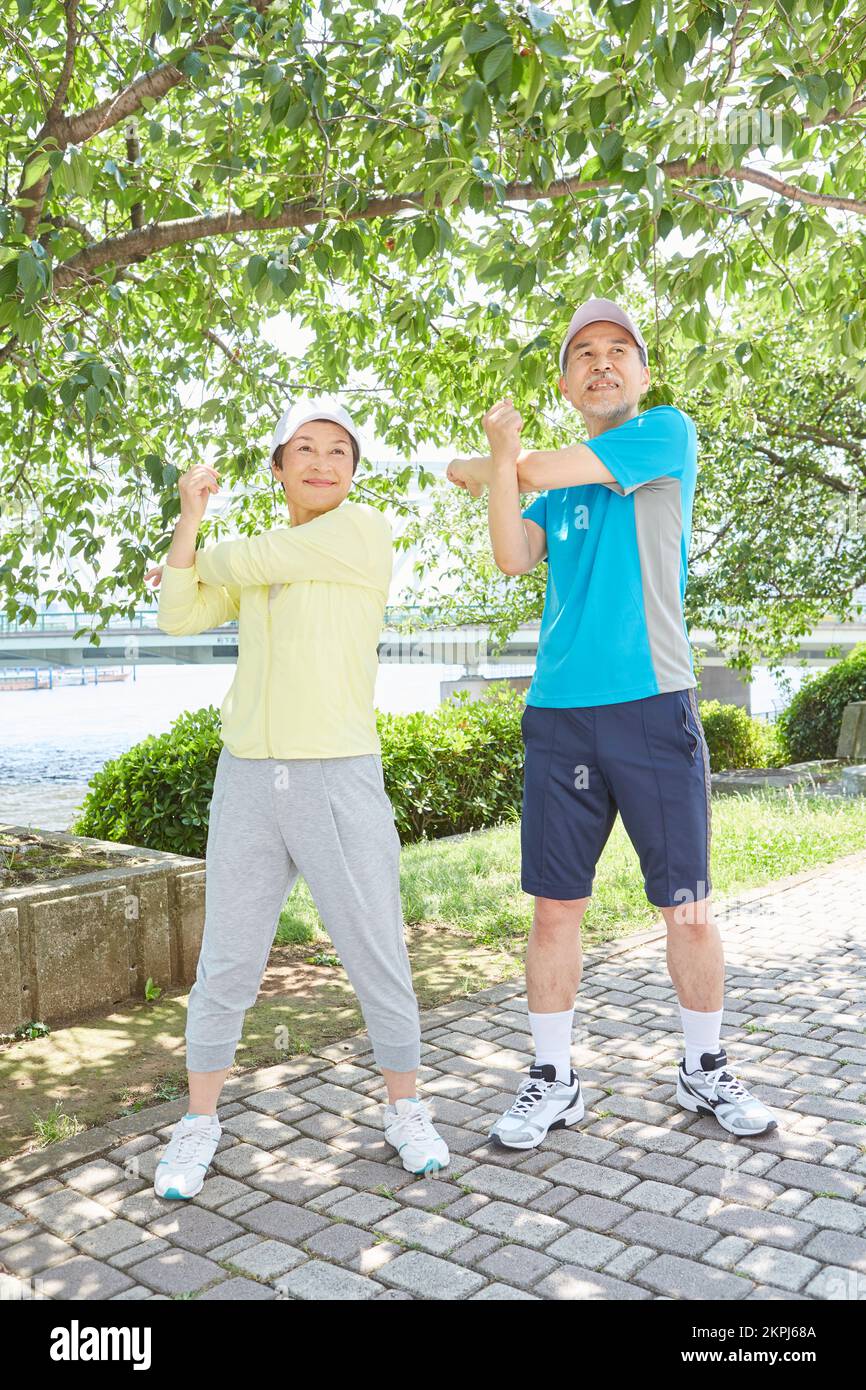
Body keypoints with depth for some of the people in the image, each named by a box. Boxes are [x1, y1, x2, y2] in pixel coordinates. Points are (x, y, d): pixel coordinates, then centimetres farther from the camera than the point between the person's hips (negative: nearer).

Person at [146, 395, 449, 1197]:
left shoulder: (364, 530, -4)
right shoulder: (259, 558, 15)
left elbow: (240, 565, -8)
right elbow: (180, 617, 6)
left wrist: (194, 555, 14)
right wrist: (190, 515, -2)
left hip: (341, 780, -4)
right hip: (248, 779, 4)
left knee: (378, 961, 4)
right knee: (226, 966, 8)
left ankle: (405, 1111, 26)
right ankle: (199, 1122, 27)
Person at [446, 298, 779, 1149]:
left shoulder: (669, 433, 3)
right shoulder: (557, 488, 17)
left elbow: (542, 470, -6)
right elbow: (512, 558, -1)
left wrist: (470, 465, 13)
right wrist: (497, 460, -14)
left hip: (653, 708, -3)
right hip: (559, 717, 4)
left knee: (688, 910, 3)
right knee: (554, 908, 5)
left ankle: (705, 1072, 24)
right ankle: (552, 1081, 19)